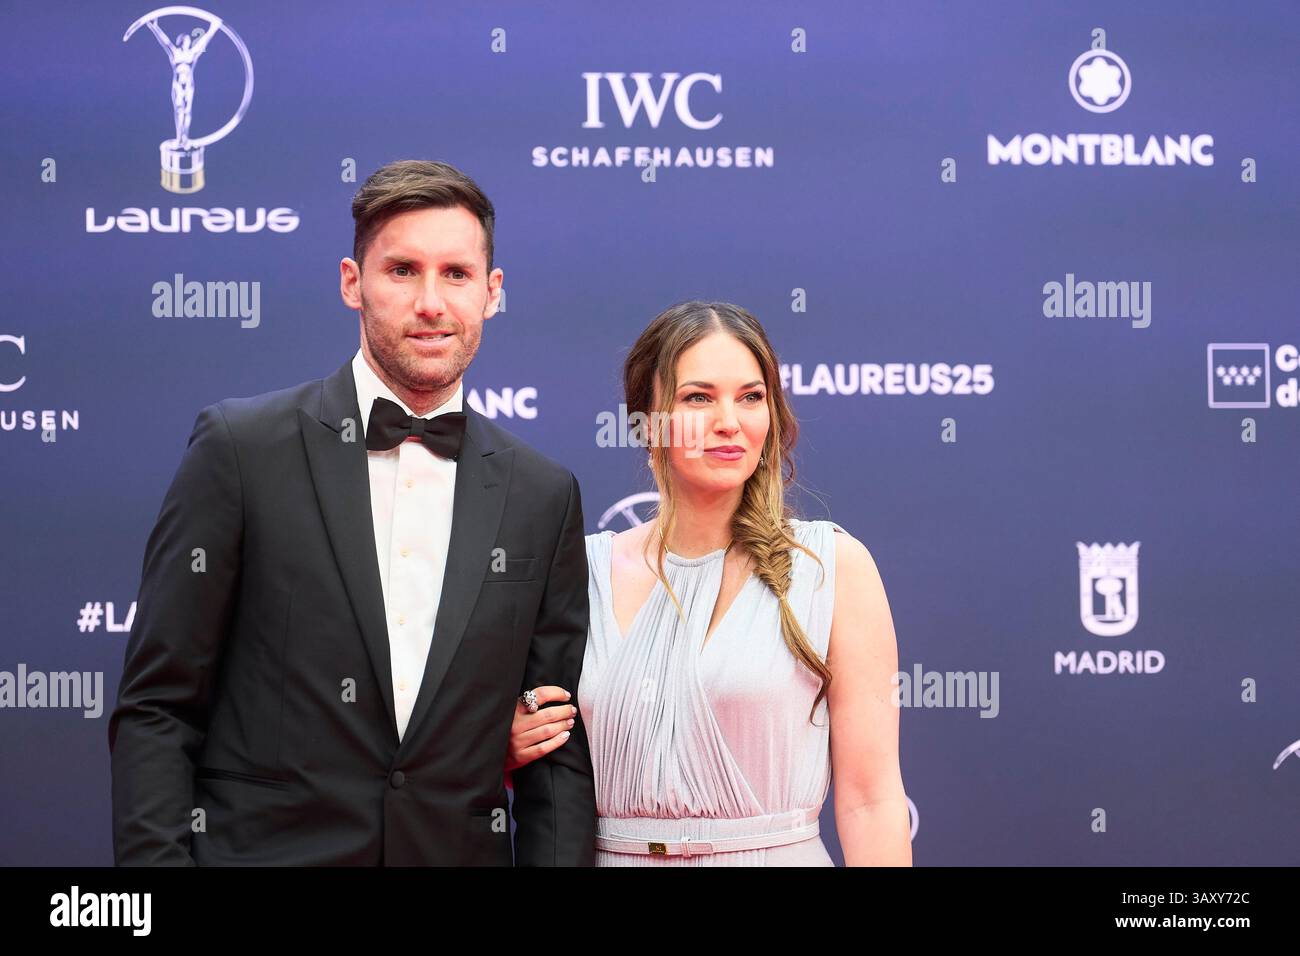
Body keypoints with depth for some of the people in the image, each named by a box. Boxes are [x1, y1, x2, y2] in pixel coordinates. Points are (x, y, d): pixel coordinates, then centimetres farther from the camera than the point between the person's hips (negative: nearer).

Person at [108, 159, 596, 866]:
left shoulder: (545, 497, 5)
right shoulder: (241, 449, -4)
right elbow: (155, 709, -5)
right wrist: (156, 859, -14)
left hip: (465, 849, 3)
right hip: (263, 848, -2)